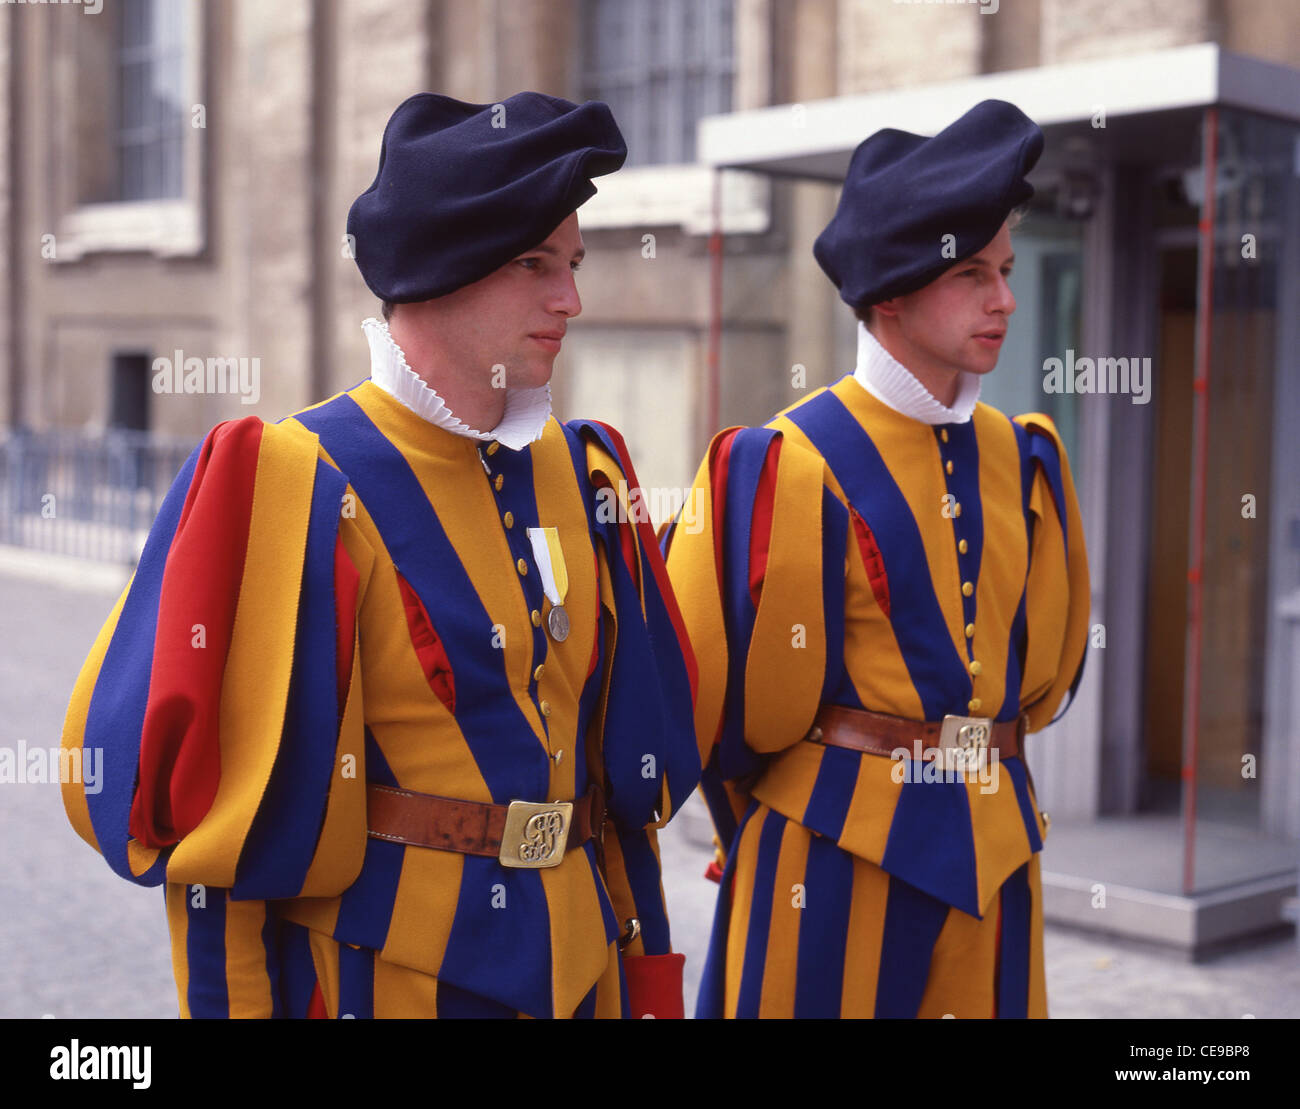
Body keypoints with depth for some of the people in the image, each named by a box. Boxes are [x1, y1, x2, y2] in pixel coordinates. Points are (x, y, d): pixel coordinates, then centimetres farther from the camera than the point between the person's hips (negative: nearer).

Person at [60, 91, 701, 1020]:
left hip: (578, 968, 6)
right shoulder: (296, 490, -16)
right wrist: (239, 1000, -15)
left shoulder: (583, 479, 4)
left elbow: (634, 760, 9)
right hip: (379, 973, -6)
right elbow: (225, 820, -16)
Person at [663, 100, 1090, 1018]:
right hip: (836, 854, -5)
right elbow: (735, 692, -6)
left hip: (995, 847, 6)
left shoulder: (1020, 459, 6)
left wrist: (956, 763, 13)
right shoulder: (796, 466, -13)